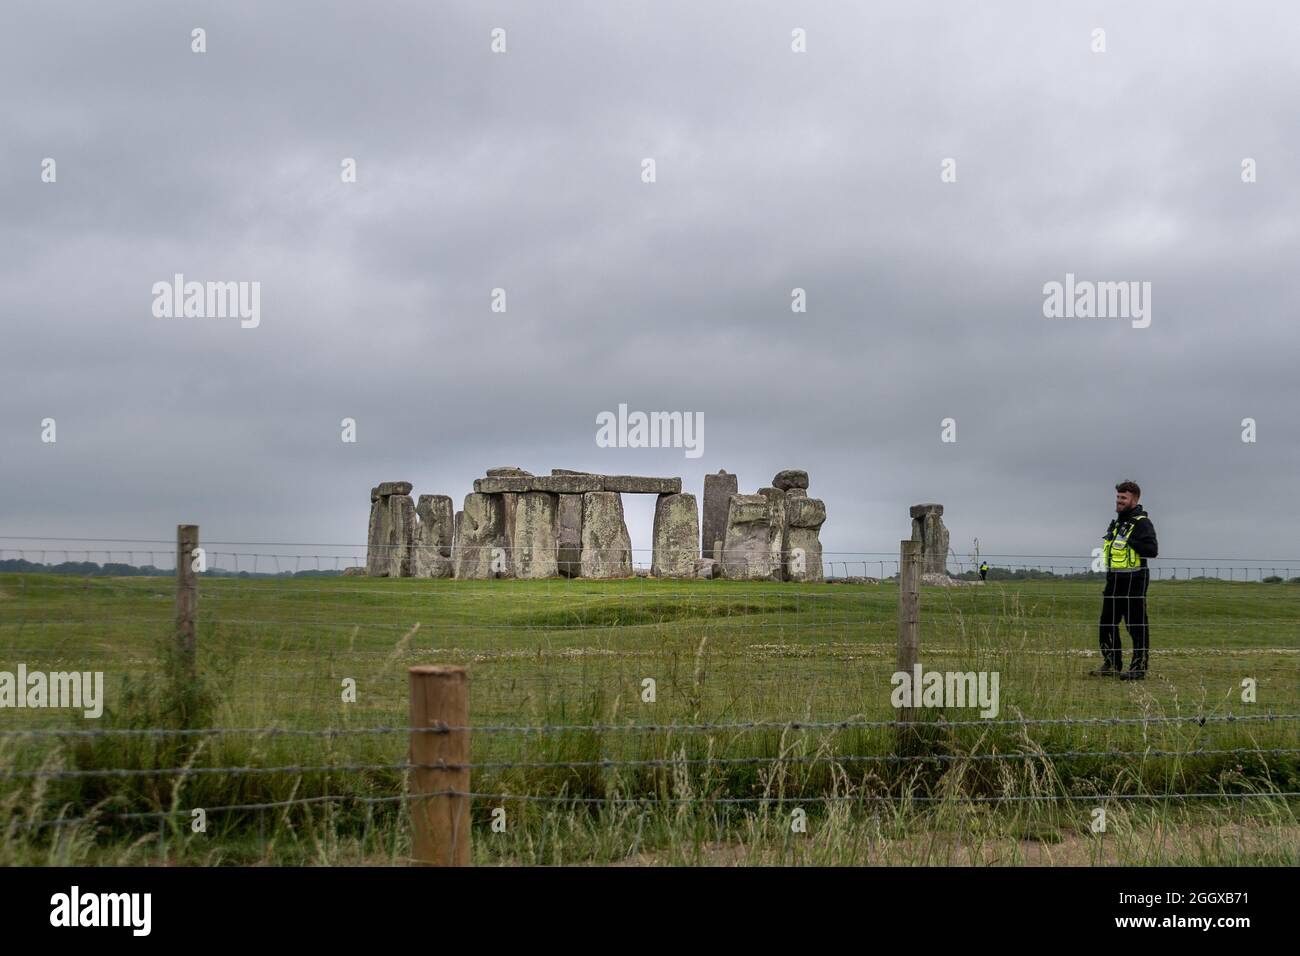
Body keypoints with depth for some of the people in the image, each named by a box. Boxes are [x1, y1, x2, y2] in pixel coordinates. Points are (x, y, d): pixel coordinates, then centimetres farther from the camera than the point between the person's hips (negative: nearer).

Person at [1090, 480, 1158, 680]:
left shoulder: (1142, 523, -10)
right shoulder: (1117, 522, 17)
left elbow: (1152, 550, -23)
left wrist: (1128, 541, -23)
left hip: (1133, 581, -9)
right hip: (1114, 580, 9)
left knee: (1136, 626, -3)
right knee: (1107, 624, 11)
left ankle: (1139, 668, 2)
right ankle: (1111, 665, 20)